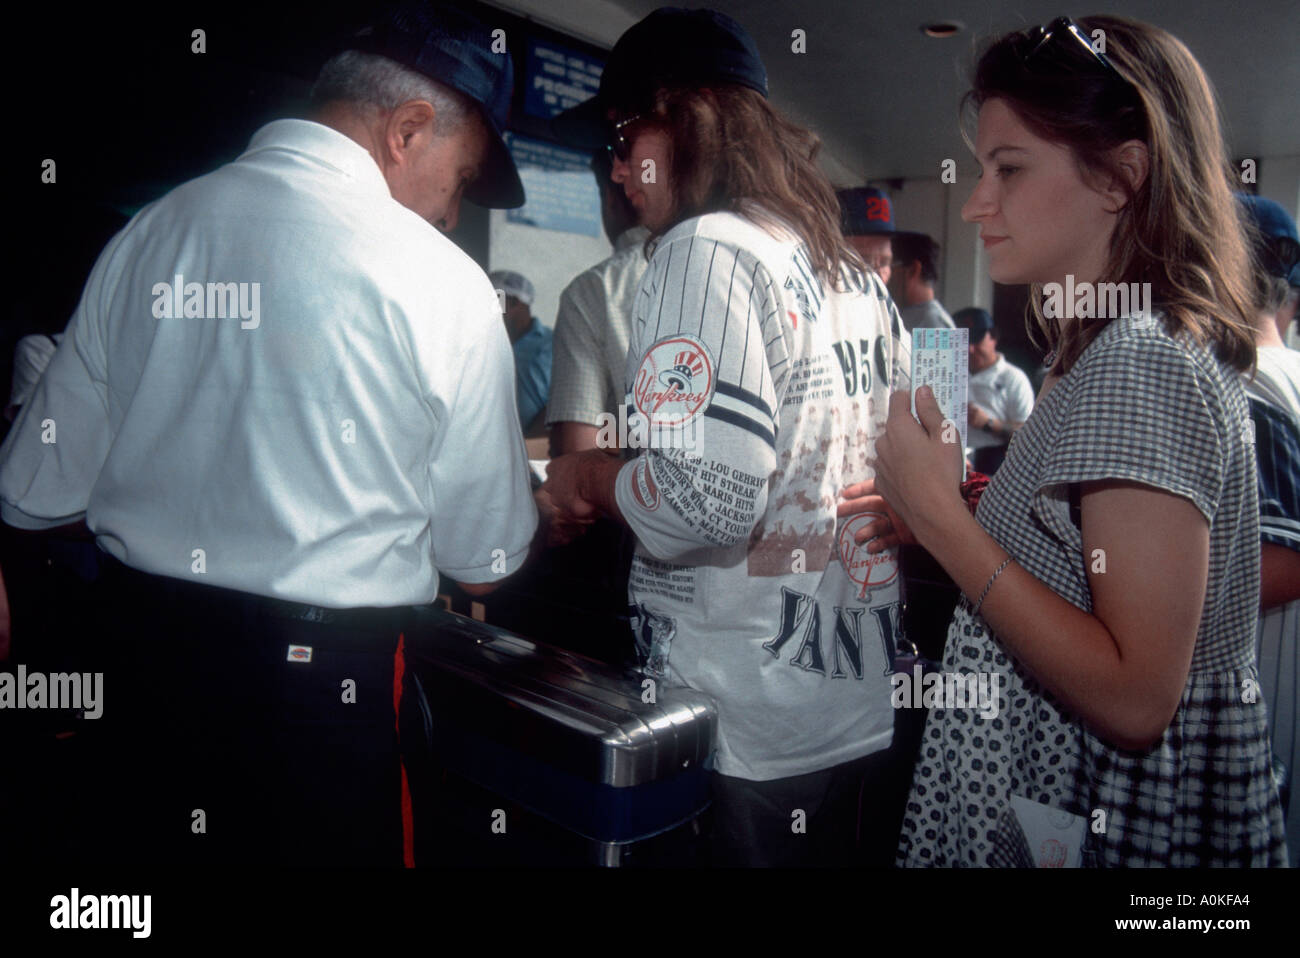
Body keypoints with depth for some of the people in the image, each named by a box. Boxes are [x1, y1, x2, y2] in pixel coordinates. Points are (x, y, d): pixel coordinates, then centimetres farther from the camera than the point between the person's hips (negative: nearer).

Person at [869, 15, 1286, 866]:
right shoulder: (1116, 352, 6)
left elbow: (1137, 700, -27)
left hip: (1098, 825, -9)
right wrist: (930, 509, 3)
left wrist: (943, 517, -25)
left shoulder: (1143, 363, -22)